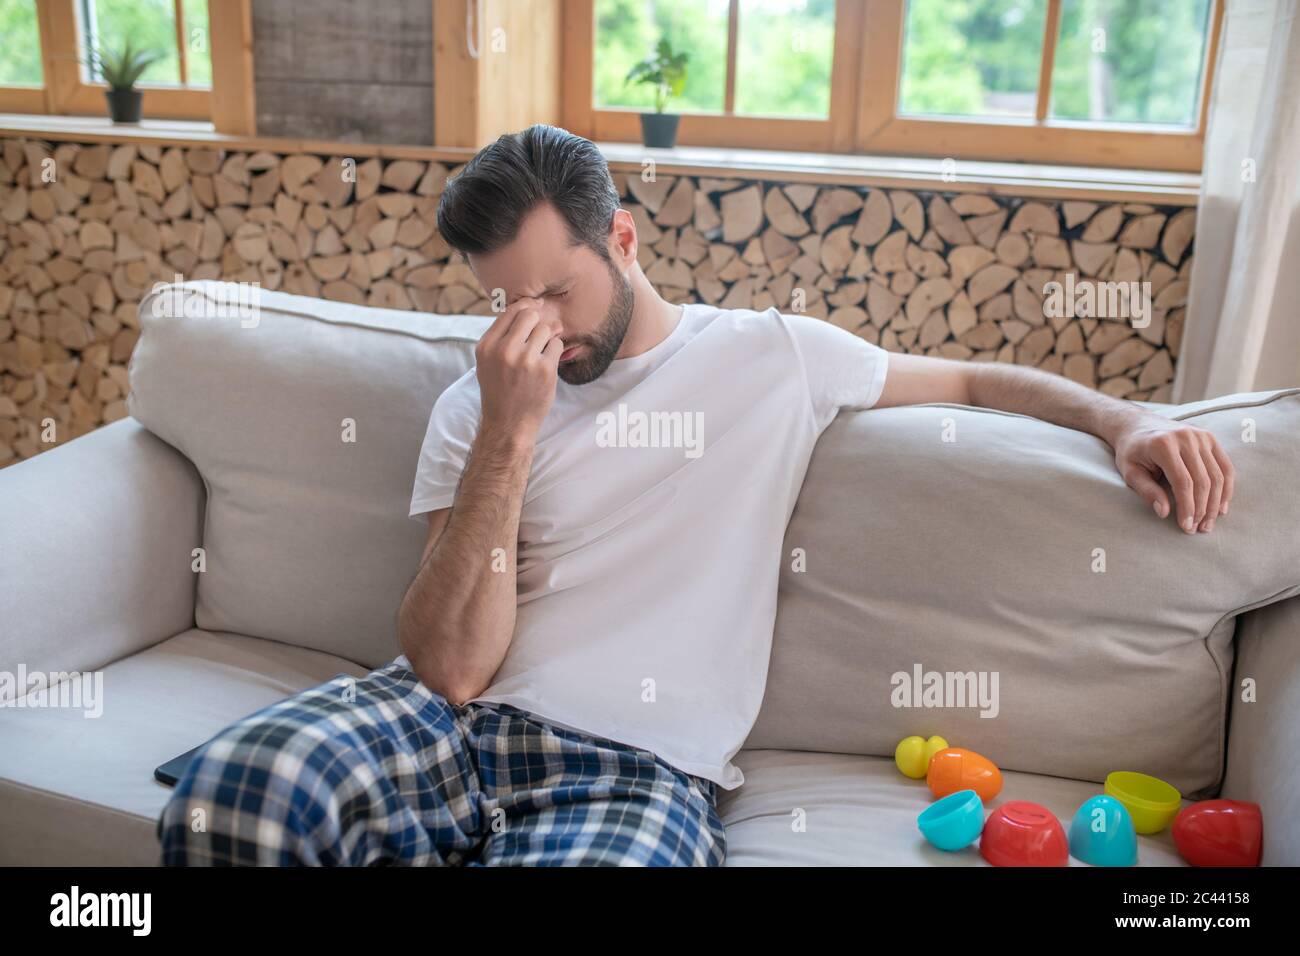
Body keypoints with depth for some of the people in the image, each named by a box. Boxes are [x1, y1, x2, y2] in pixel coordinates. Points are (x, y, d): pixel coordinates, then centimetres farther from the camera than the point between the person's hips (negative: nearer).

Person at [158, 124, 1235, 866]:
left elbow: (968, 378, 24)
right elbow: (450, 668, -2)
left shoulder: (773, 356, 10)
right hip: (452, 727, 2)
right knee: (230, 791, -30)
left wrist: (1124, 417, 8)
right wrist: (508, 436, -11)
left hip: (638, 765, -1)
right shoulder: (473, 408, 10)